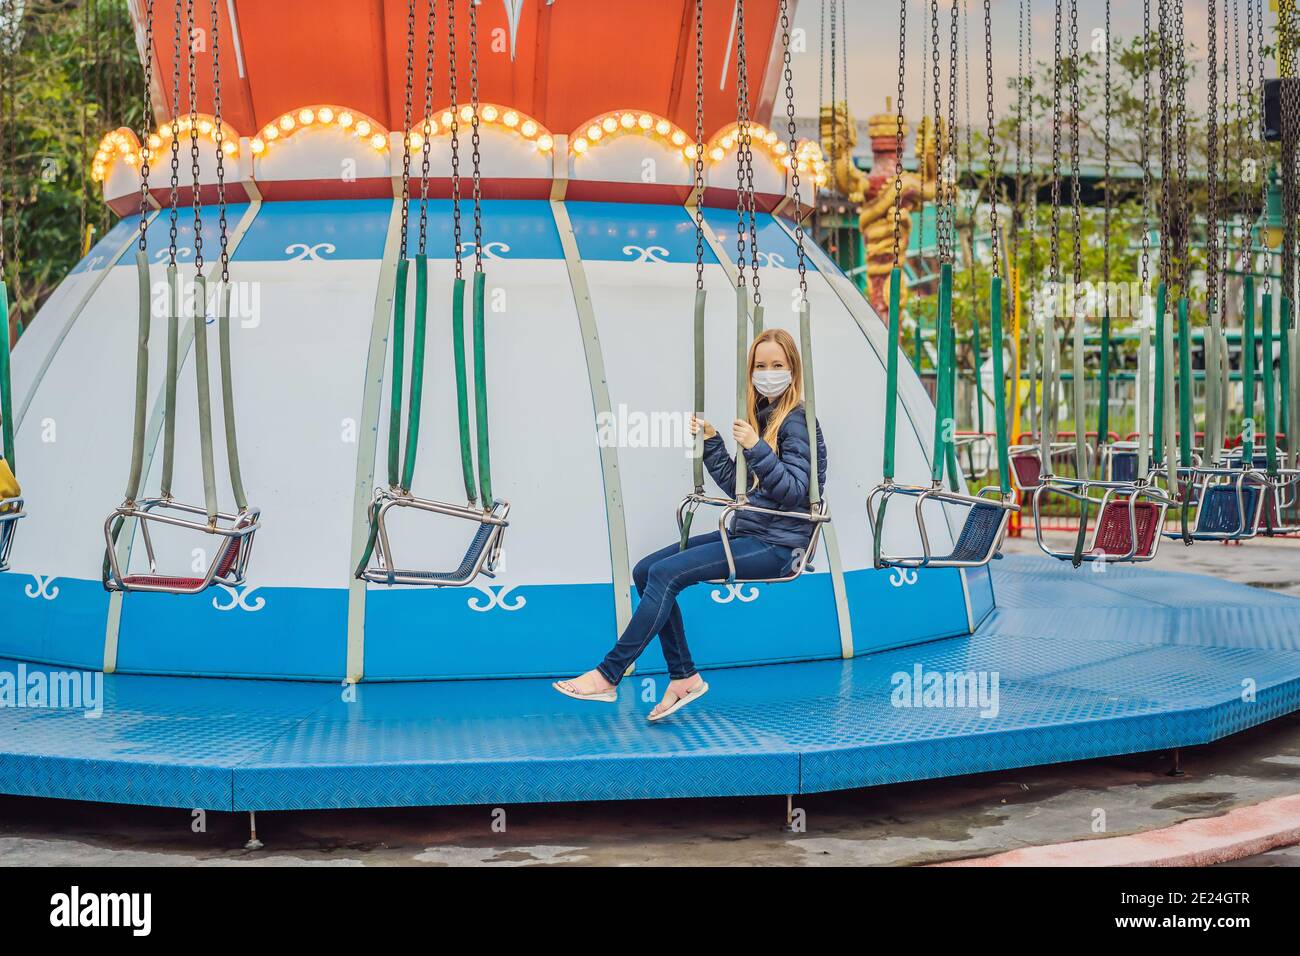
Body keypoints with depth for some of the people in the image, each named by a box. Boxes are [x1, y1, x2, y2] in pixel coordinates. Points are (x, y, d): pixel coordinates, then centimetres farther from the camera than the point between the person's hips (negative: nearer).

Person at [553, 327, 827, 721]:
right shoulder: (760, 414, 15)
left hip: (776, 545, -9)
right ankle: (684, 676, -3)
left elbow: (795, 493, -18)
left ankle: (608, 676, -18)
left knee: (666, 573, -22)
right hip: (745, 535, 9)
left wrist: (757, 449, -27)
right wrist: (711, 441, 5)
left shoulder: (797, 420, -9)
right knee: (645, 570, -4)